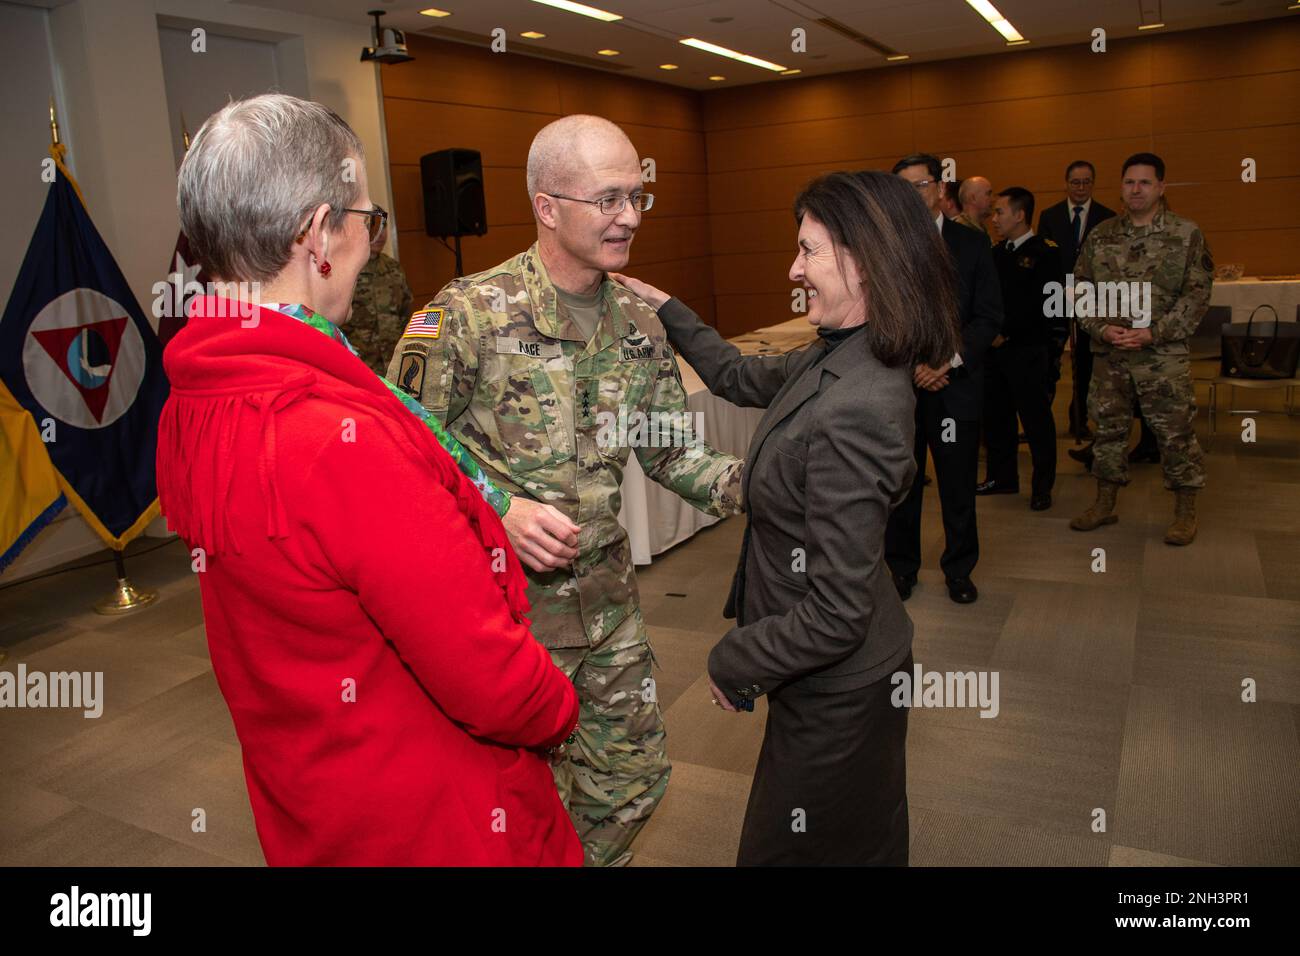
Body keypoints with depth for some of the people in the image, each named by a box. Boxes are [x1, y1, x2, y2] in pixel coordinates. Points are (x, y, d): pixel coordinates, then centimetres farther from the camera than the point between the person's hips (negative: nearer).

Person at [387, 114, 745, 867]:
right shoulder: (470, 314, -17)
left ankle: (597, 858, 47)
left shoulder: (639, 320, 1)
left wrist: (751, 482, -11)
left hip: (608, 593, 6)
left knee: (634, 776, 20)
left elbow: (671, 451, 6)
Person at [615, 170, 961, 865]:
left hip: (836, 692, -8)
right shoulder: (836, 358, -4)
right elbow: (742, 378, 17)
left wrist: (734, 663, -14)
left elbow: (835, 615, -29)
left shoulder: (851, 415, -33)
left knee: (779, 850, 15)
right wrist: (667, 311, 17)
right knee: (867, 839, 29)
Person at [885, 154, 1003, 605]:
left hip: (956, 384, 0)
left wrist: (948, 361, -12)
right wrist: (912, 366, -9)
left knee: (958, 485, 6)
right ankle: (902, 567, 24)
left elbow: (989, 317, 1)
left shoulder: (971, 245, 4)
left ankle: (959, 570, 23)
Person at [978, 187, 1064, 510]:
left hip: (1028, 350, -6)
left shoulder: (1045, 252, -8)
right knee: (995, 414, 11)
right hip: (995, 348, 7)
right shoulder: (997, 252, 12)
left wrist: (1007, 333, -14)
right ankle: (1001, 477, 26)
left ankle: (1042, 486, 11)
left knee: (1036, 418, 1)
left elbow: (1045, 305, -15)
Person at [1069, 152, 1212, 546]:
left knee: (1176, 432, 2)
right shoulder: (1100, 236, 6)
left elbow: (1197, 295, -6)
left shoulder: (1187, 234, -3)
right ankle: (1104, 505, 24)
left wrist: (1153, 333, -15)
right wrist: (1101, 328, -8)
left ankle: (1185, 512, 16)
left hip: (1164, 355, -3)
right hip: (1108, 354, 3)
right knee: (1108, 428, 11)